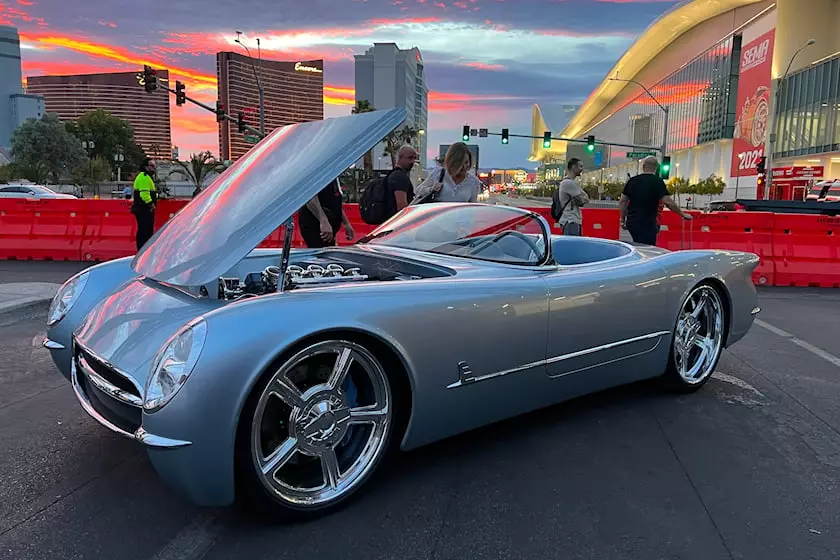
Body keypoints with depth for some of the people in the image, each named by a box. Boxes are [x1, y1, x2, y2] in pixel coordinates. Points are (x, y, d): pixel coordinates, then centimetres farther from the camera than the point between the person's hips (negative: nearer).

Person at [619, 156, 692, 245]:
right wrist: (683, 214, -2)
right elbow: (668, 202, -12)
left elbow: (622, 202, 9)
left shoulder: (632, 180, 7)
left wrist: (623, 220, 17)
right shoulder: (657, 181, -7)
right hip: (647, 224, -5)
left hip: (631, 222, 5)